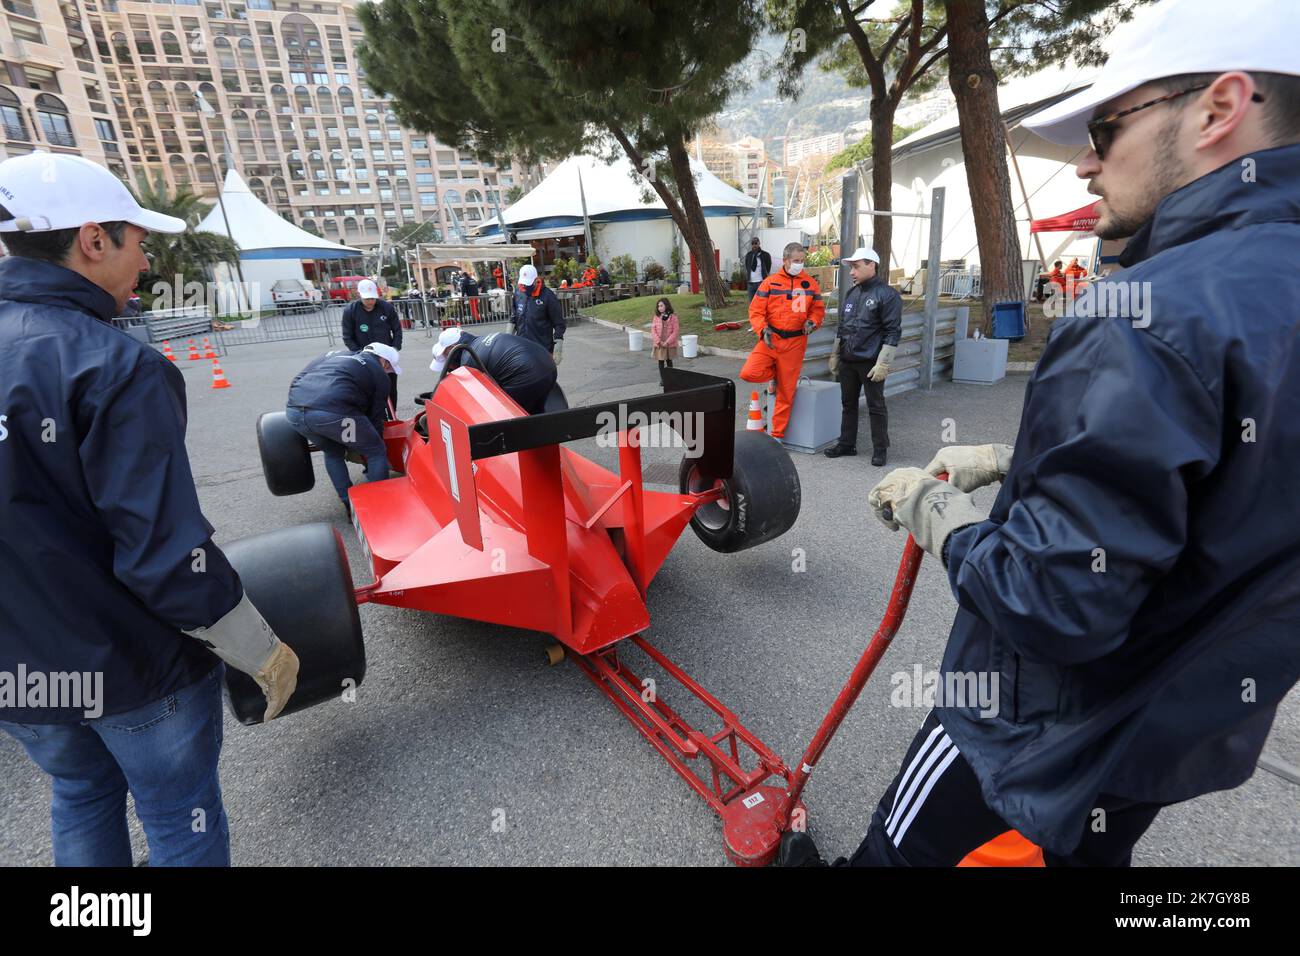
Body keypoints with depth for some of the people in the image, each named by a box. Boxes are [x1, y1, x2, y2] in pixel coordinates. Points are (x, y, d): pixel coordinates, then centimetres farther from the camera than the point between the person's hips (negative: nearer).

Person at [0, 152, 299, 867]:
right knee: (180, 821, 16)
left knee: (81, 796, 29)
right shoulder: (114, 367, -24)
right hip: (136, 669, -6)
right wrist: (262, 653, -15)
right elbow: (165, 553, -27)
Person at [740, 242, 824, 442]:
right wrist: (763, 330, -18)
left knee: (786, 391, 4)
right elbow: (756, 311, -2)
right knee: (748, 373, -19)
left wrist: (812, 321, -10)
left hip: (795, 343, 0)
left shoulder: (810, 283, 5)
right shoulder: (770, 282, 0)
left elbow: (818, 309, 12)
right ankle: (775, 373, 14)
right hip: (771, 339, 0)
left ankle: (778, 433, 18)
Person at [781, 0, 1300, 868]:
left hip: (1053, 730, -8)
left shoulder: (1156, 312, -31)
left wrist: (931, 508, -15)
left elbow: (1047, 605, -32)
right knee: (1087, 852, 32)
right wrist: (1004, 461, 6)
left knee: (902, 851, 19)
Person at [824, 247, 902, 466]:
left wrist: (883, 363, -18)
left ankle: (880, 449, 12)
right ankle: (847, 444, 24)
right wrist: (835, 355, 18)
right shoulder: (851, 293, 13)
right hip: (847, 360, 7)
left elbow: (892, 332, -12)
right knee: (848, 404, 12)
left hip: (870, 362, -6)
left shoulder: (887, 295, -8)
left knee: (876, 406, 2)